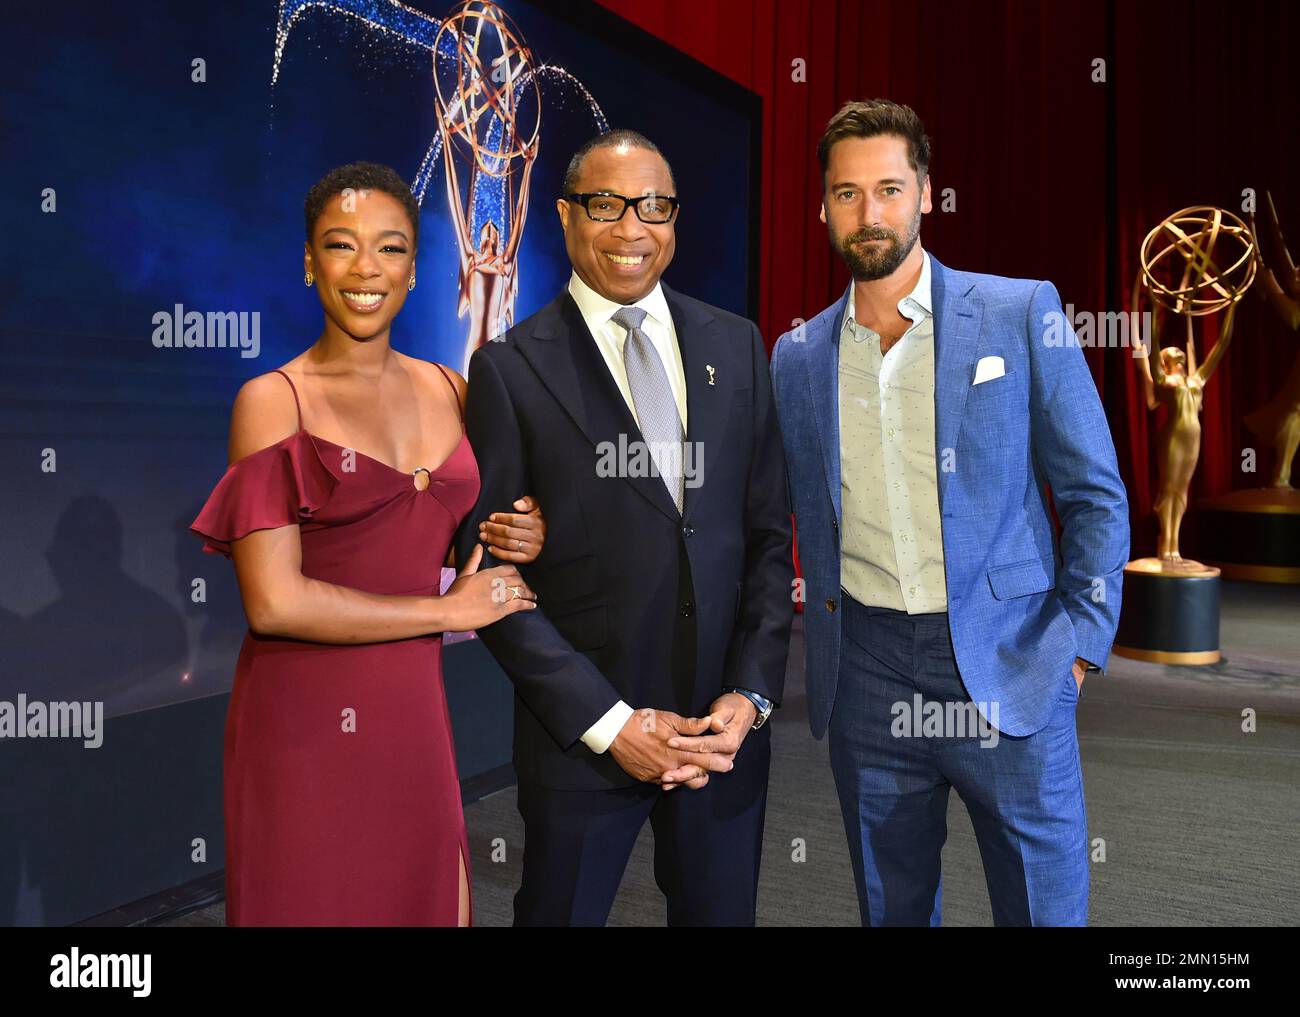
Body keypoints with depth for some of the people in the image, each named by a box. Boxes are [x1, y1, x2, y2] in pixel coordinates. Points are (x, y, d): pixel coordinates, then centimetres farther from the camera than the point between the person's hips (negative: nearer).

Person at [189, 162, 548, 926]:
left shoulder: (448, 390, 6)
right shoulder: (273, 400, -10)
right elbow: (273, 601, -17)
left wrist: (522, 538, -4)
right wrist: (448, 610, -11)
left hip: (416, 714, 5)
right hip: (307, 716, -4)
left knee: (430, 901, 14)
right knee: (313, 902, 11)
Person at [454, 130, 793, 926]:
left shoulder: (737, 345, 4)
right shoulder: (511, 369, -7)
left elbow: (768, 532, 5)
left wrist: (753, 692, -5)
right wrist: (609, 723, -12)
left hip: (727, 726, 3)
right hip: (584, 735, -3)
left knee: (720, 910, 18)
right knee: (561, 909, 14)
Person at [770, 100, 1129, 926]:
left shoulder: (1022, 313, -2)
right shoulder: (798, 356, 7)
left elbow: (1095, 493, 0)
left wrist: (1082, 645, -5)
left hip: (1007, 669, -2)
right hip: (865, 672, 3)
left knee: (1043, 904, 6)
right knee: (890, 907, 15)